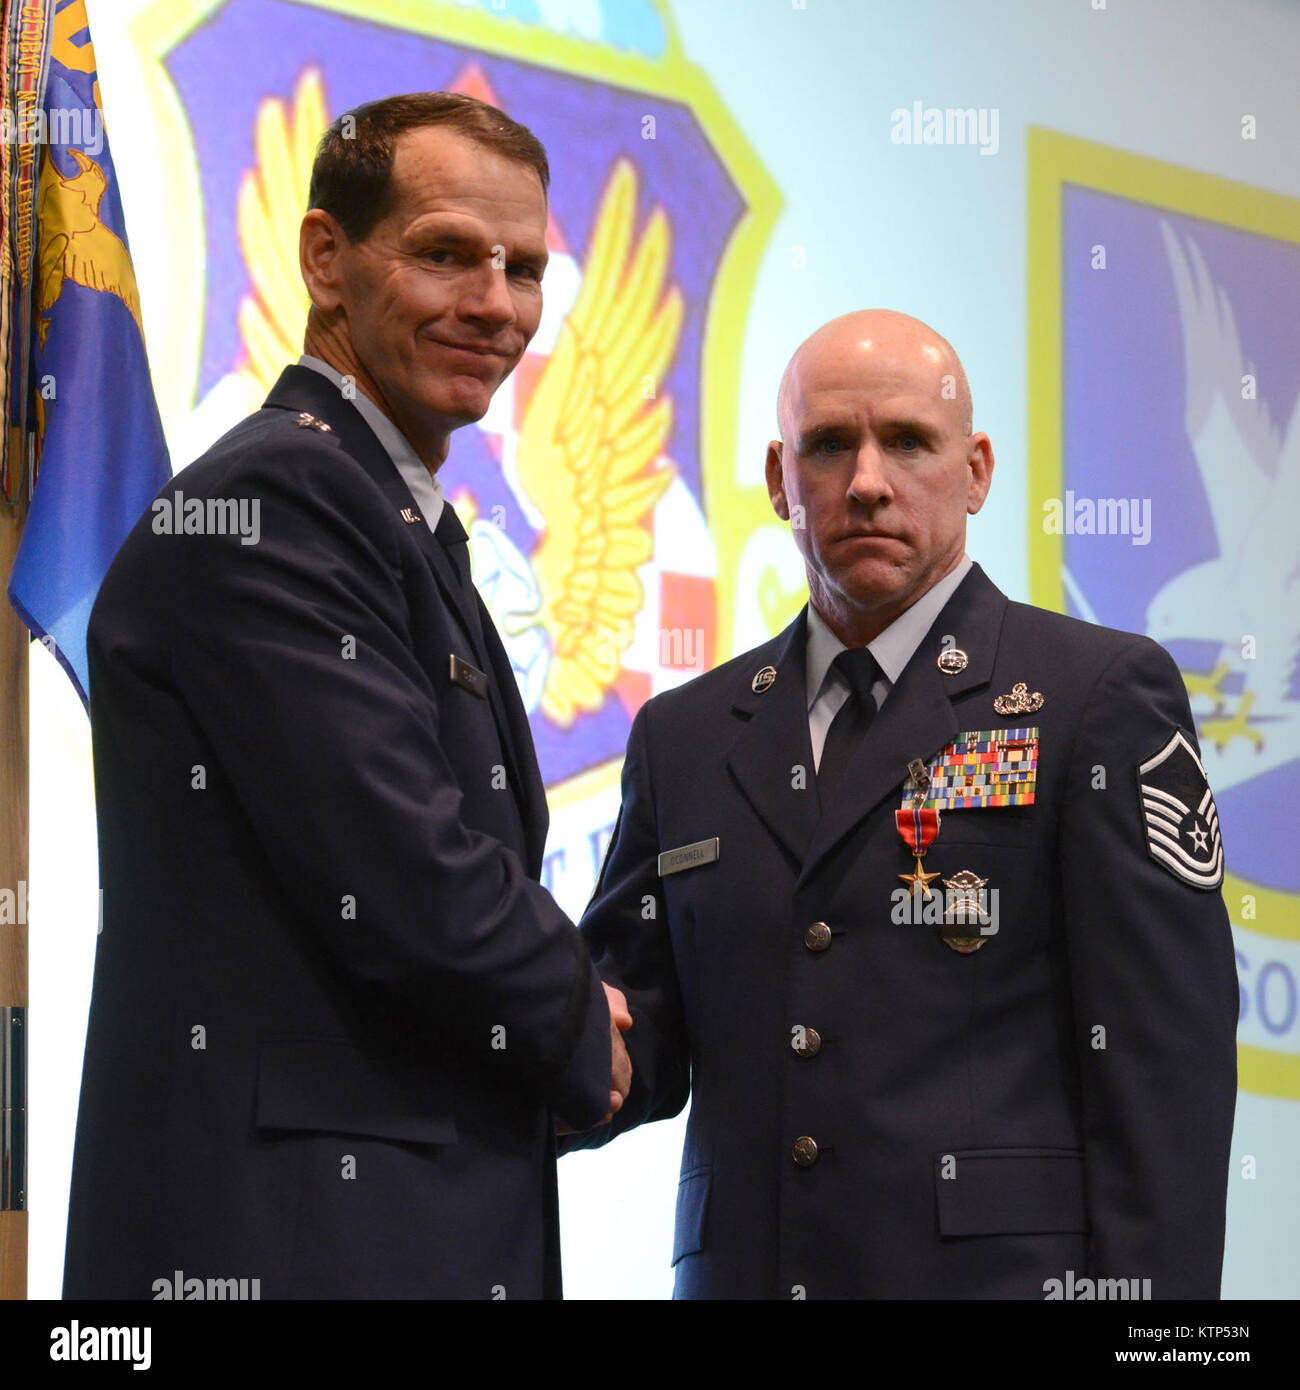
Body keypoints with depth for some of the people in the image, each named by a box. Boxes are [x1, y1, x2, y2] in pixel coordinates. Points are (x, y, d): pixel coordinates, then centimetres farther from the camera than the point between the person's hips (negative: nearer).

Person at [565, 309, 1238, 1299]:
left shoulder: (1101, 693, 0)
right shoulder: (685, 736, 15)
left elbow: (1165, 1059, -5)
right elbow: (642, 1033, 14)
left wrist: (1146, 1290, -13)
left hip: (1000, 1265, -4)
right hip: (744, 1267, 4)